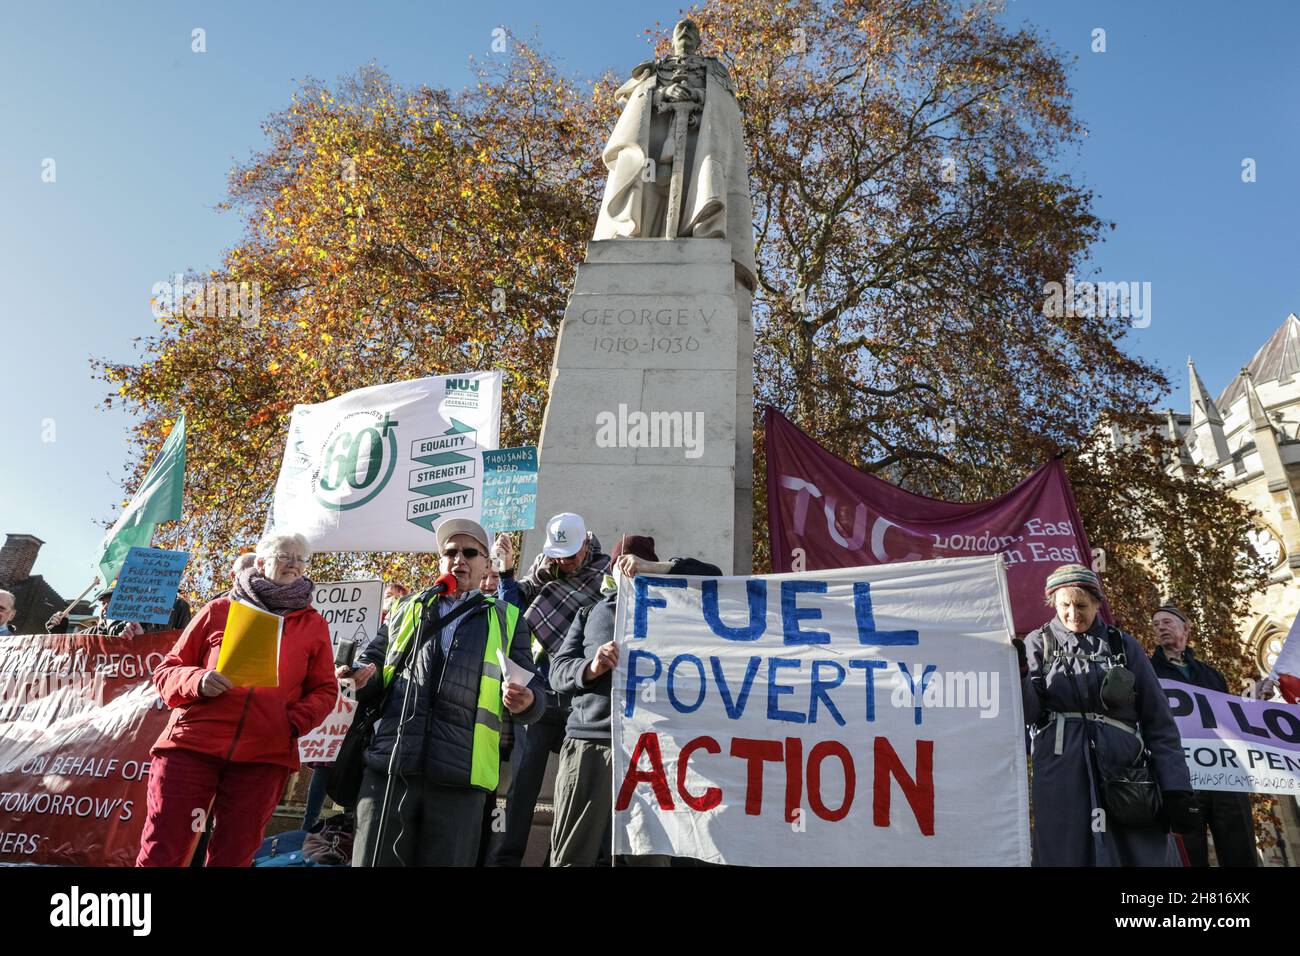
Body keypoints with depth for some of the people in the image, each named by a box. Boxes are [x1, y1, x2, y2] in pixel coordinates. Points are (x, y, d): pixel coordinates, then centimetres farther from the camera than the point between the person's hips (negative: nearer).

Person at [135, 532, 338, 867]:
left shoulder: (314, 625, 11)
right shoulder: (219, 610, 8)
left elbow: (324, 690, 12)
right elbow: (167, 670, 10)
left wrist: (297, 721, -6)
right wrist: (197, 682, -12)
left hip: (263, 756, 1)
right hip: (191, 744, -1)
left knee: (233, 856, 8)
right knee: (161, 852, 0)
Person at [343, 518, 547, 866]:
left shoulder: (507, 619, 15)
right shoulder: (408, 609, 21)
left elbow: (532, 688, 12)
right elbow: (372, 662, 23)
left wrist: (525, 701, -12)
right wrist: (363, 677, -1)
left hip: (459, 775, -1)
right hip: (389, 765, 1)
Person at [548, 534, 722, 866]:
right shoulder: (591, 612, 20)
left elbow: (714, 577, 4)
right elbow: (558, 670, 13)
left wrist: (654, 568, -3)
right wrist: (590, 668, -9)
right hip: (589, 740, 2)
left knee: (649, 852, -1)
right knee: (571, 855, 2)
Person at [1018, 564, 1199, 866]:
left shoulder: (1123, 645, 9)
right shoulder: (1038, 643, 7)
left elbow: (1159, 722, 8)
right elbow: (1027, 713, -2)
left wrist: (1176, 788, 1)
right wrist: (1017, 673, -21)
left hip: (1125, 775, 1)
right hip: (1061, 779, -1)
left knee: (1144, 856, 2)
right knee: (1065, 855, 1)